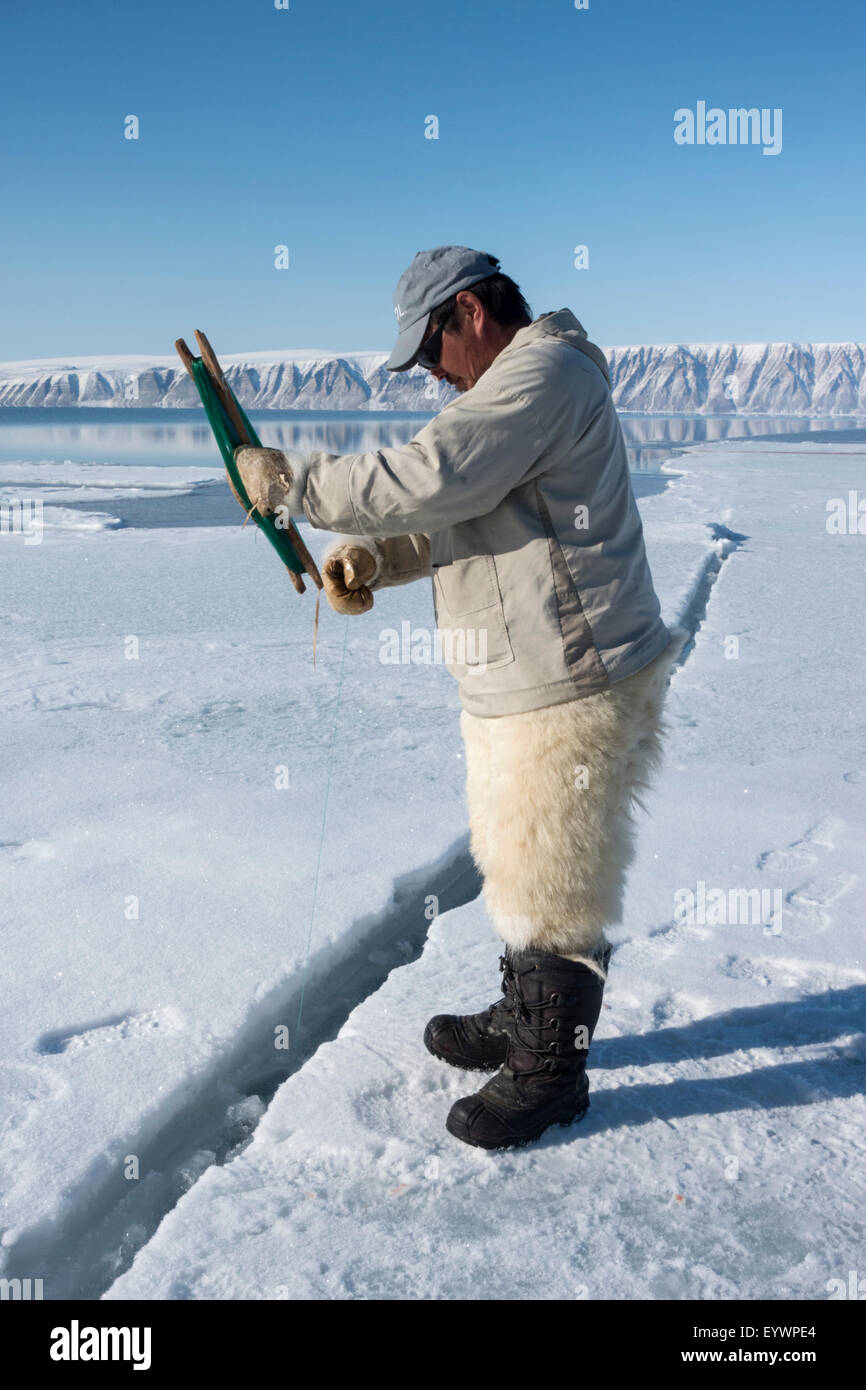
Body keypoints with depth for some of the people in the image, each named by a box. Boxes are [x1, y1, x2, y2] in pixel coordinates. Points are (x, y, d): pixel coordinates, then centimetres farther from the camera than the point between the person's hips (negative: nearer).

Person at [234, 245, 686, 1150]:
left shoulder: (543, 374, -16)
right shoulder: (518, 384, 19)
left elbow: (428, 480, -27)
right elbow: (458, 518, 17)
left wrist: (292, 483, -16)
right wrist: (372, 557, 0)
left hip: (569, 689, -11)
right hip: (517, 685, 11)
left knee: (552, 882, 1)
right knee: (515, 862, 21)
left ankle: (551, 1071, 18)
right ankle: (521, 1021, 38)